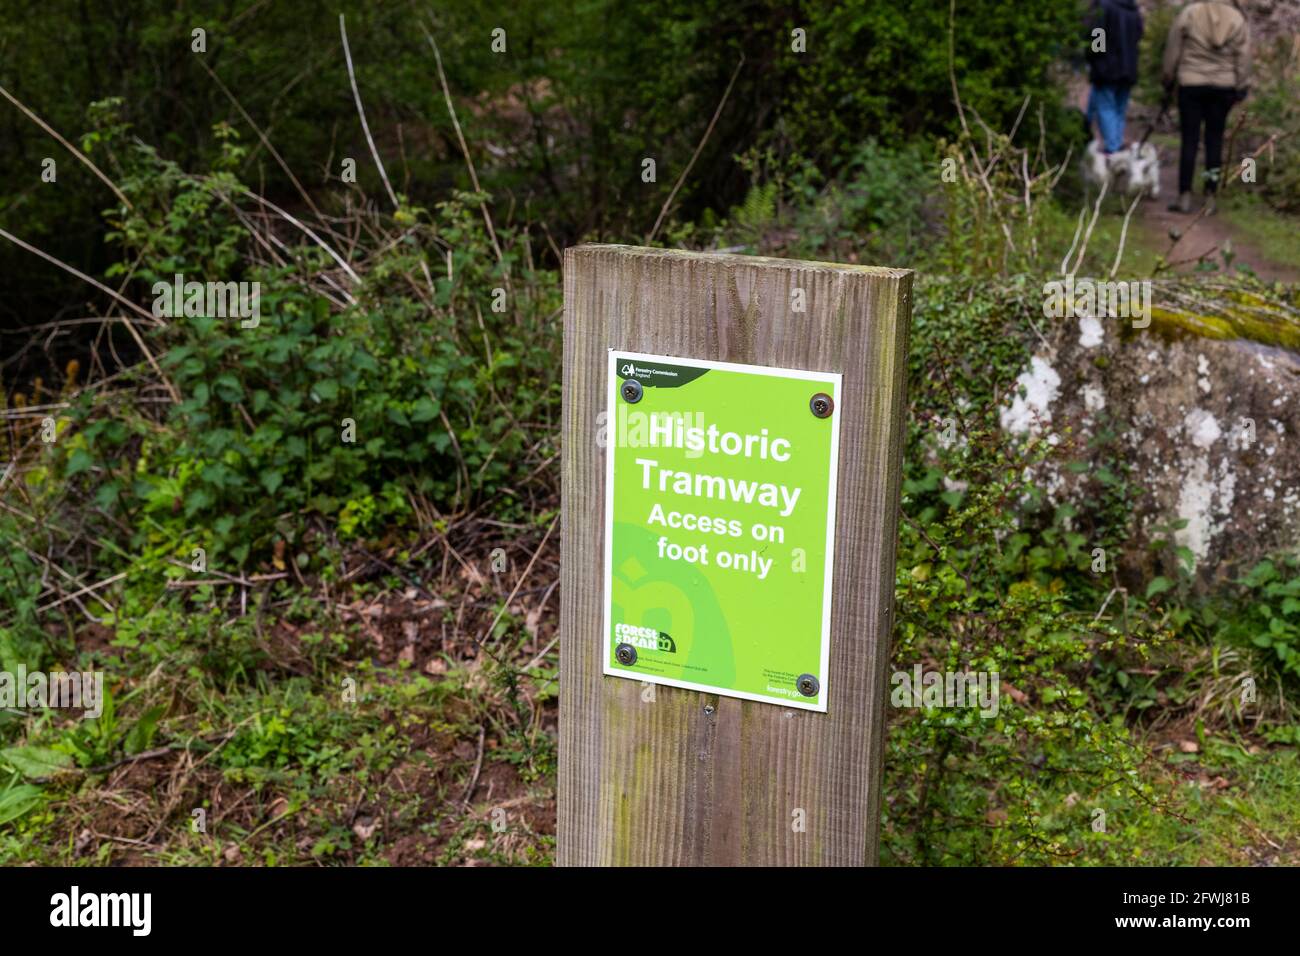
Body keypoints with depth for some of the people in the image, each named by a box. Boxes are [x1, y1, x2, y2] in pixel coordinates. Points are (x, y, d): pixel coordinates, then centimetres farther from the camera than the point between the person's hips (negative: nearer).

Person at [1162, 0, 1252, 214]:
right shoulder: (1238, 19, 1)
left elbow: (1173, 49, 0)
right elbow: (1243, 57, 2)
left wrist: (1168, 78, 11)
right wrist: (1241, 88, 9)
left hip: (1191, 85, -1)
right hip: (1223, 87, 2)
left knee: (1189, 140, 1)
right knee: (1214, 140, 7)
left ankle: (1185, 196, -2)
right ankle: (1210, 197, 7)